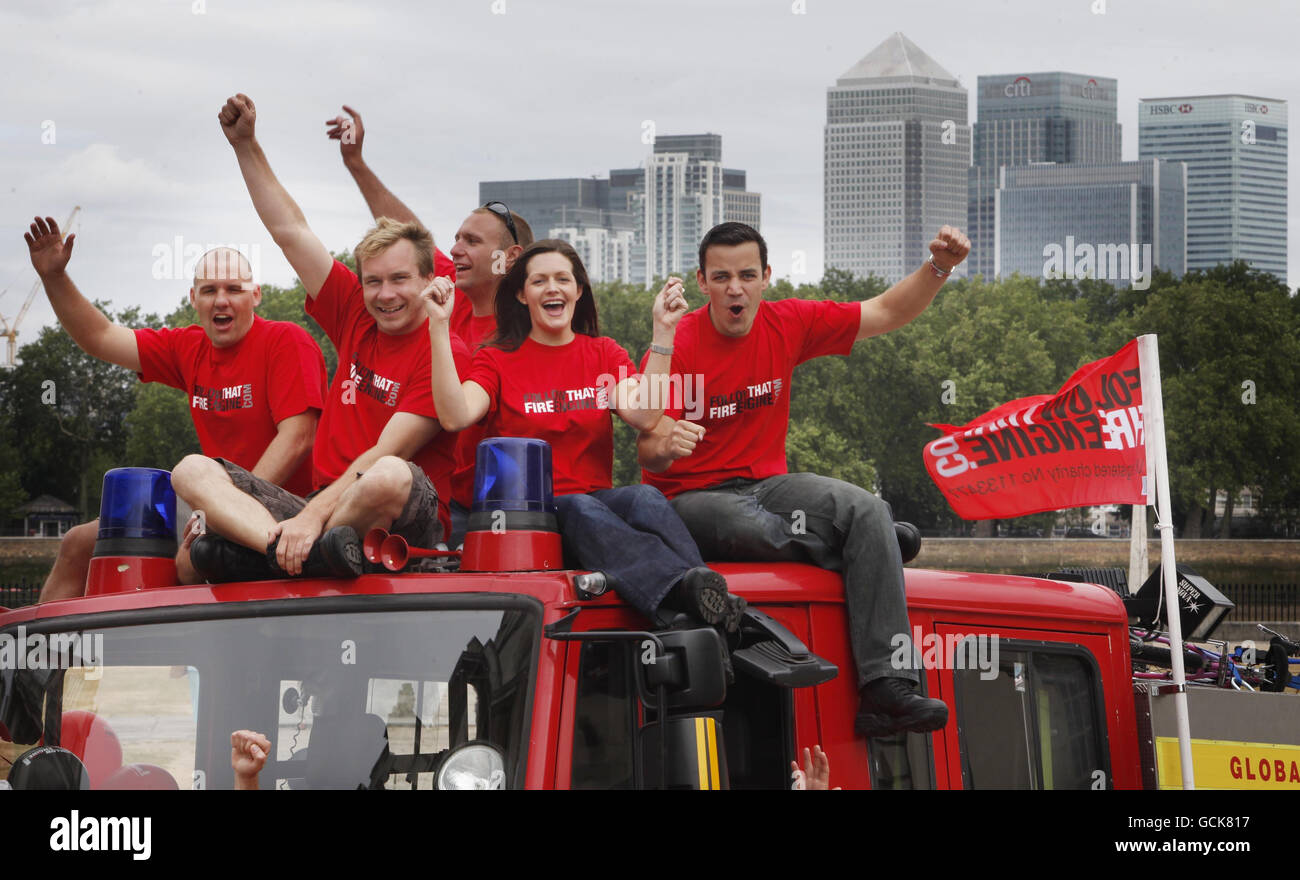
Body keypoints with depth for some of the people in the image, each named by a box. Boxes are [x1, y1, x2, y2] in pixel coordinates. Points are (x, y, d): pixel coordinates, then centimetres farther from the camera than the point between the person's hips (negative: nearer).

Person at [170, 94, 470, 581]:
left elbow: (385, 455, -15)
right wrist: (246, 145, 16)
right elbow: (290, 230, 19)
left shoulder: (445, 353, -5)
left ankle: (259, 546, -23)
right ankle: (295, 549, -37)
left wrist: (315, 514, -25)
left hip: (408, 522, -7)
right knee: (192, 470, -7)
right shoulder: (356, 318, 15)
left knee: (389, 477, -42)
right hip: (324, 502, 7)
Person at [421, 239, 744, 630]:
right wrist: (439, 325, -15)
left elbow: (643, 415, -5)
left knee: (644, 498, -32)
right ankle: (685, 587, -61)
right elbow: (456, 415, -12)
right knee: (582, 511, -36)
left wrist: (663, 332, -9)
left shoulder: (605, 355, 16)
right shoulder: (498, 360, 10)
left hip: (597, 498, 2)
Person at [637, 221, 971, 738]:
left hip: (766, 484, 4)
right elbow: (647, 451, -17)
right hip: (691, 498, -4)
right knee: (753, 527, -39)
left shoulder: (788, 326, 1)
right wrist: (665, 444, -41)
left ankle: (884, 690, -31)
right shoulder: (677, 346, -13)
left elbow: (886, 314, 9)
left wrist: (938, 268, -7)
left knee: (867, 511, -23)